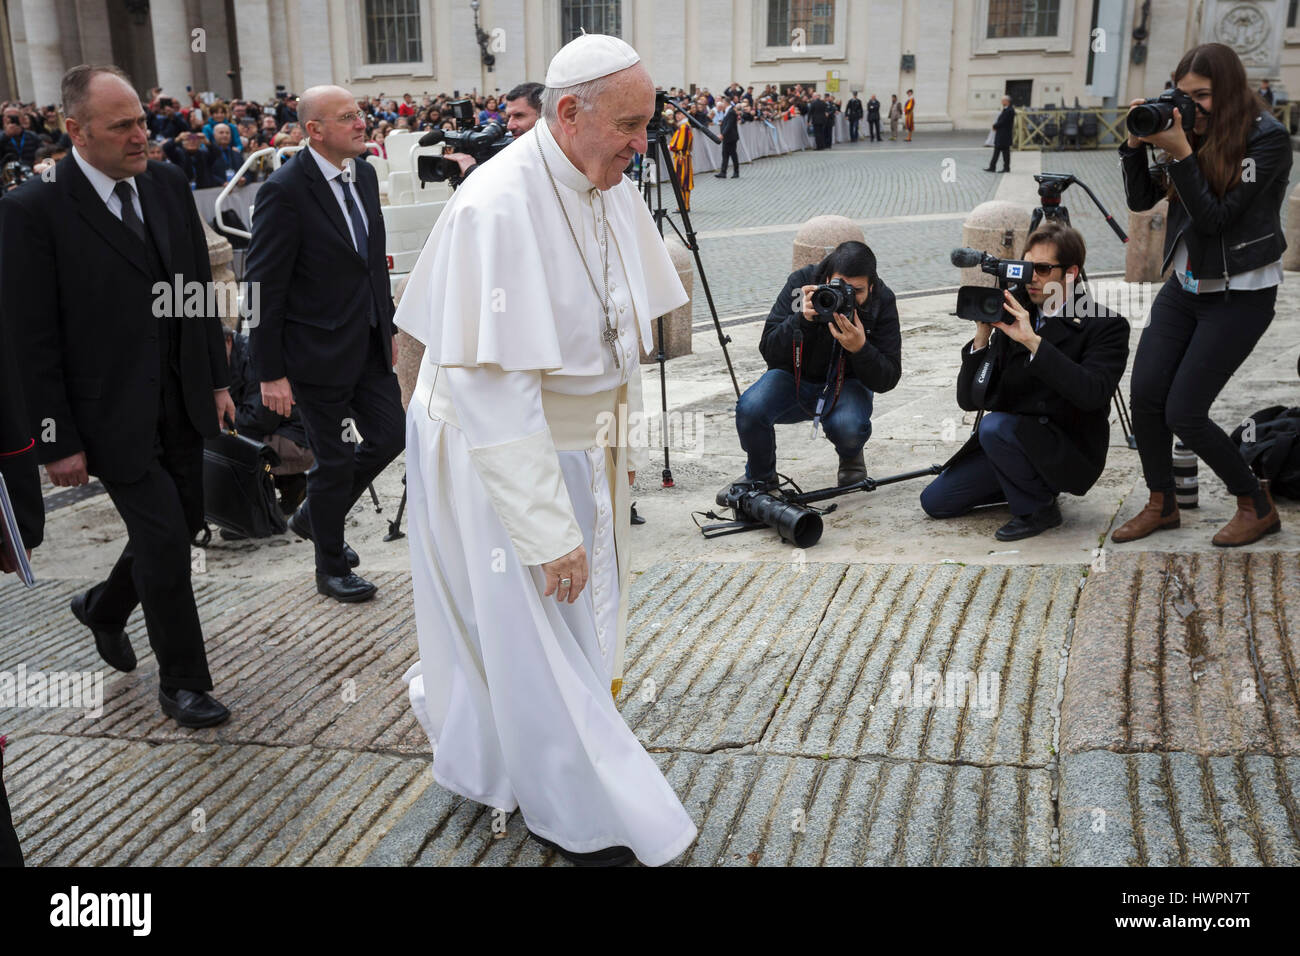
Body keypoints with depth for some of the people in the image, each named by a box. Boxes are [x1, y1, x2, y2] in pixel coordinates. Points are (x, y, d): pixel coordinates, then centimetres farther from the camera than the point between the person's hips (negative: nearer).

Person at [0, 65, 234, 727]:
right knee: (165, 540, -2)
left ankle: (103, 608, 45)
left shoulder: (168, 184, 3)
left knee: (185, 525, 15)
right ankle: (182, 682, 19)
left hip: (181, 402, 6)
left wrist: (217, 379, 10)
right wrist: (57, 442, -13)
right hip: (114, 416, -6)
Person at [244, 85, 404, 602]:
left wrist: (388, 326, 16)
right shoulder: (284, 191, -18)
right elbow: (263, 287, -17)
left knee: (390, 435, 11)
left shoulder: (364, 174, 5)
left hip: (369, 344, 7)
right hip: (319, 352, -7)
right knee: (335, 459, 4)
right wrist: (270, 373, -16)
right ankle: (331, 568, 27)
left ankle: (312, 518, 35)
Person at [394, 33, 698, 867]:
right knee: (534, 632, 7)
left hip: (582, 445, 8)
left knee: (578, 611, 20)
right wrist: (548, 530, -25)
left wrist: (625, 447, 12)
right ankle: (577, 809, 26)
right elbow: (490, 386, -27)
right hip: (498, 455, -8)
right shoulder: (496, 209, -26)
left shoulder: (613, 191, -1)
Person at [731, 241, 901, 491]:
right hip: (795, 377, 1)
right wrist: (802, 319, -37)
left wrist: (860, 348, -37)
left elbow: (887, 380, -18)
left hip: (846, 383, -1)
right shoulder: (801, 283, -19)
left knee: (848, 426, -35)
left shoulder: (882, 301, -18)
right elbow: (769, 352, -21)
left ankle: (850, 458, 7)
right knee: (749, 409, -29)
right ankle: (759, 478, 3)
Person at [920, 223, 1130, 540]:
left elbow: (1092, 393, -31)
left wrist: (1033, 341, -32)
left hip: (1071, 455, -6)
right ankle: (1030, 483, 19)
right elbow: (970, 400, -3)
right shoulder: (1012, 318, 1)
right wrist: (982, 337, -17)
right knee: (935, 501, 2)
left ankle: (1038, 508, -8)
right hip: (1012, 440, 6)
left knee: (996, 426, -32)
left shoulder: (1106, 325, -11)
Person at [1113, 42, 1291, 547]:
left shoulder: (1268, 138, -14)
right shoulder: (1192, 133, 3)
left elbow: (1216, 217, -20)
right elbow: (1140, 200, 3)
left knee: (1183, 414, -9)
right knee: (1145, 394, -2)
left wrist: (1180, 154, -26)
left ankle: (1258, 506, 13)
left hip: (1241, 293, -6)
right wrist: (1138, 144, -11)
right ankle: (1162, 504, 19)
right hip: (1185, 284, 6)